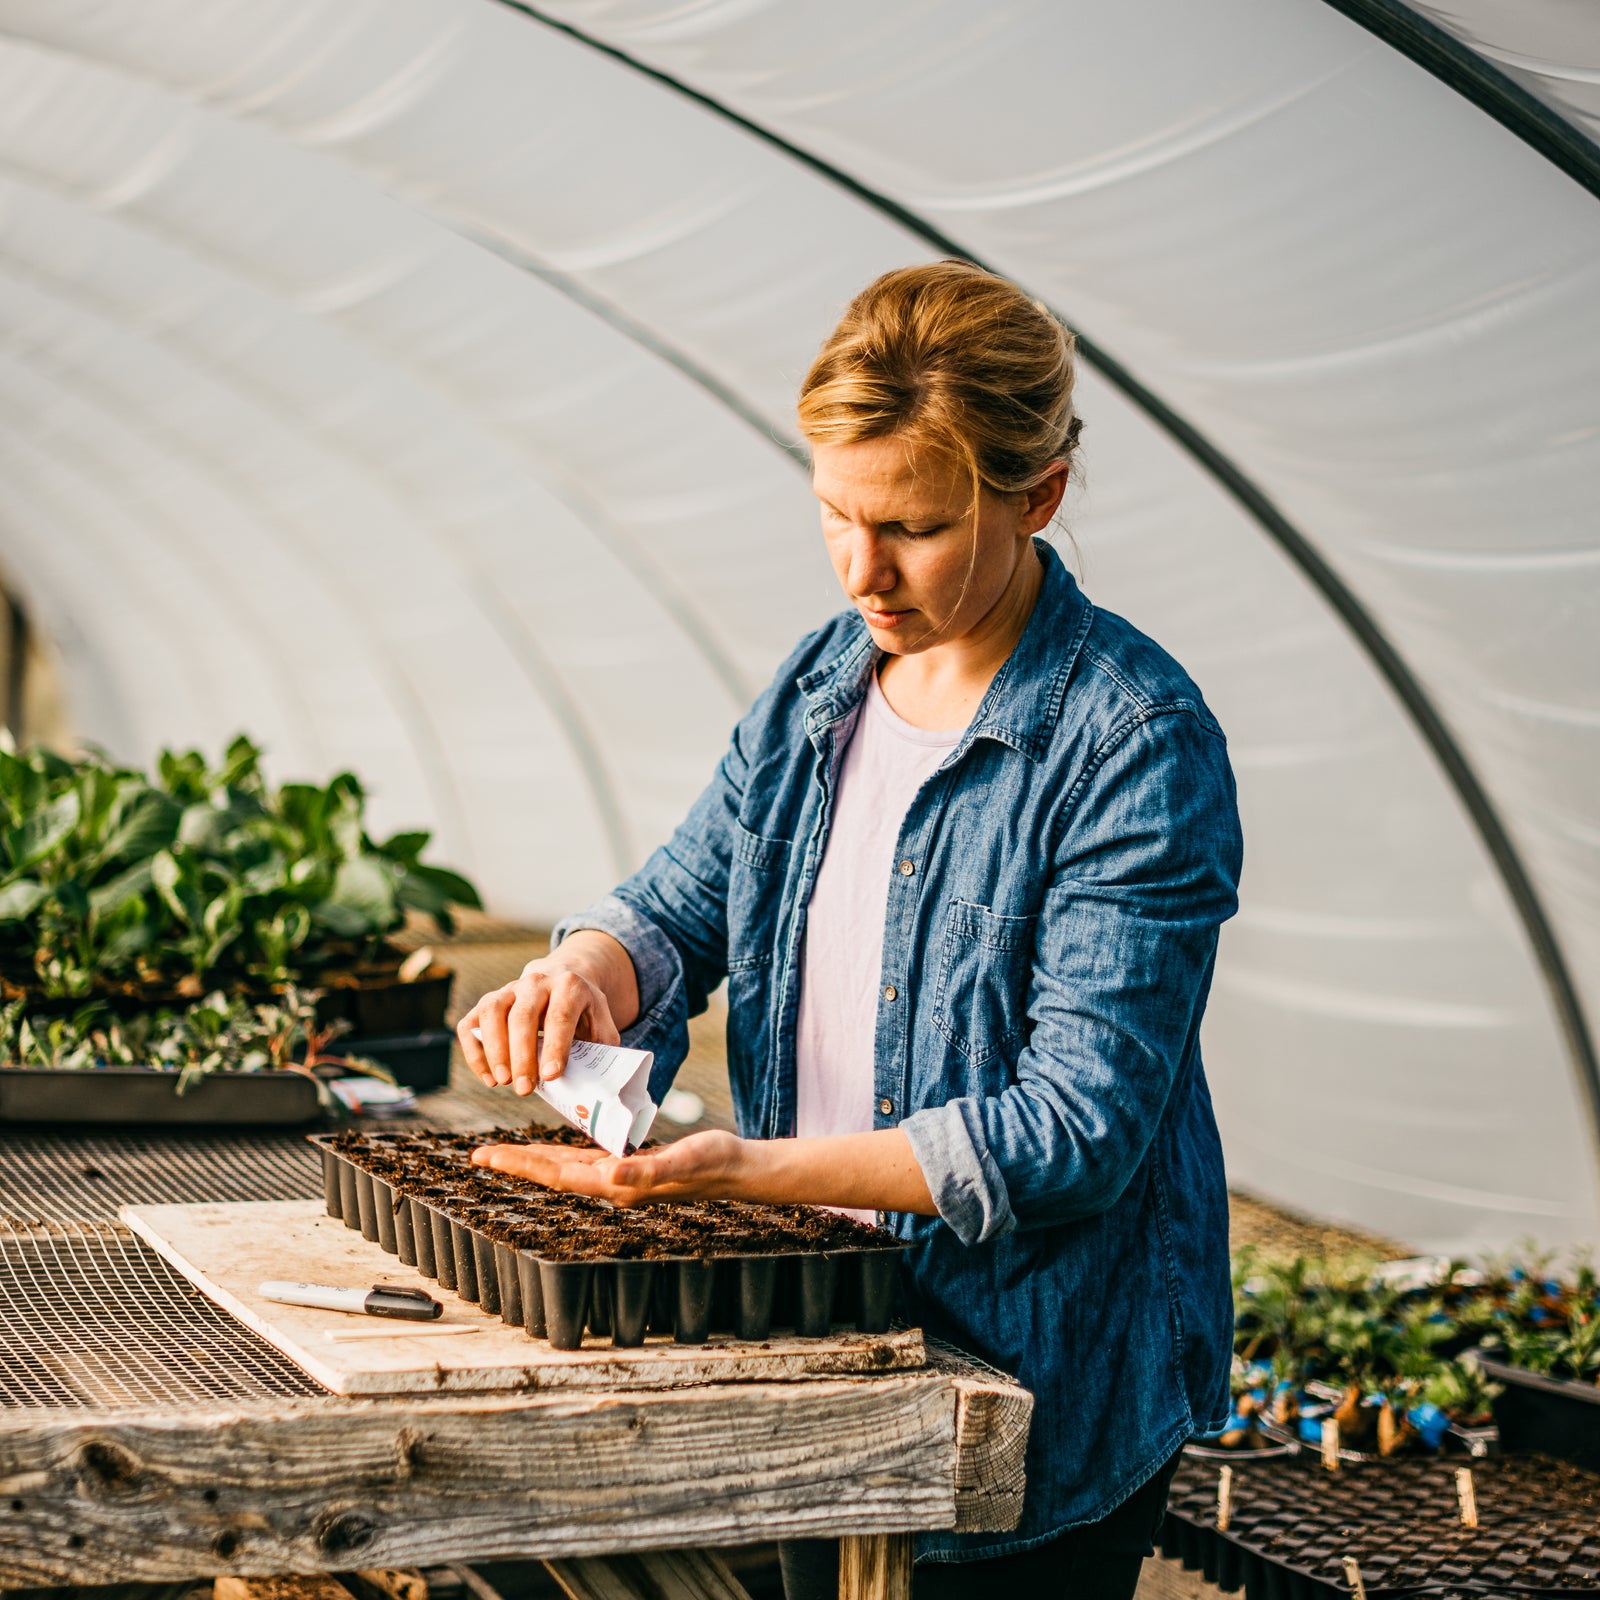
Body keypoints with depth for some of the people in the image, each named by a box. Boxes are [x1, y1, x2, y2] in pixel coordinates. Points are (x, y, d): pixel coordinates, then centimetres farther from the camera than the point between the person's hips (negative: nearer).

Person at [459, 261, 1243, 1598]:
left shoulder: (1135, 743, -20)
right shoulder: (822, 684, 4)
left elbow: (1078, 1127, -24)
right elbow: (682, 903, 10)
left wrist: (751, 1168, -31)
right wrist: (596, 963, -16)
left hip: (1038, 1387, -7)